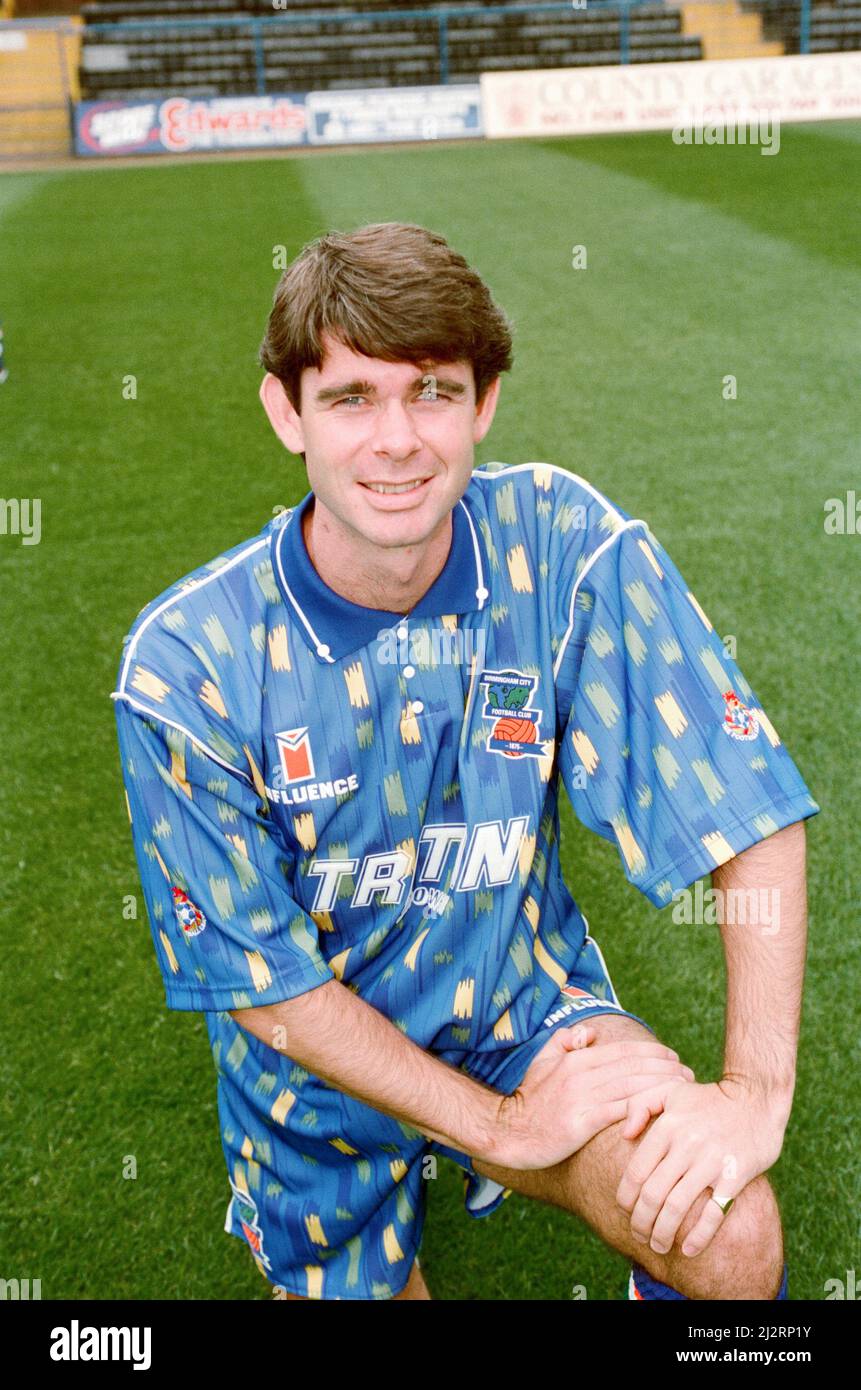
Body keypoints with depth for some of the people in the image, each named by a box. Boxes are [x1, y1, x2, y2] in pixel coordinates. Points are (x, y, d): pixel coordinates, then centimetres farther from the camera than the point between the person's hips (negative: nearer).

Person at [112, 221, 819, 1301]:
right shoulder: (182, 662, -22)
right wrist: (498, 1123, -20)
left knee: (730, 1238, -22)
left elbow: (749, 804, -18)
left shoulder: (566, 544, -20)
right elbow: (262, 979, -16)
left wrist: (756, 1086, -27)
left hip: (526, 1002, 0)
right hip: (322, 1056, 1)